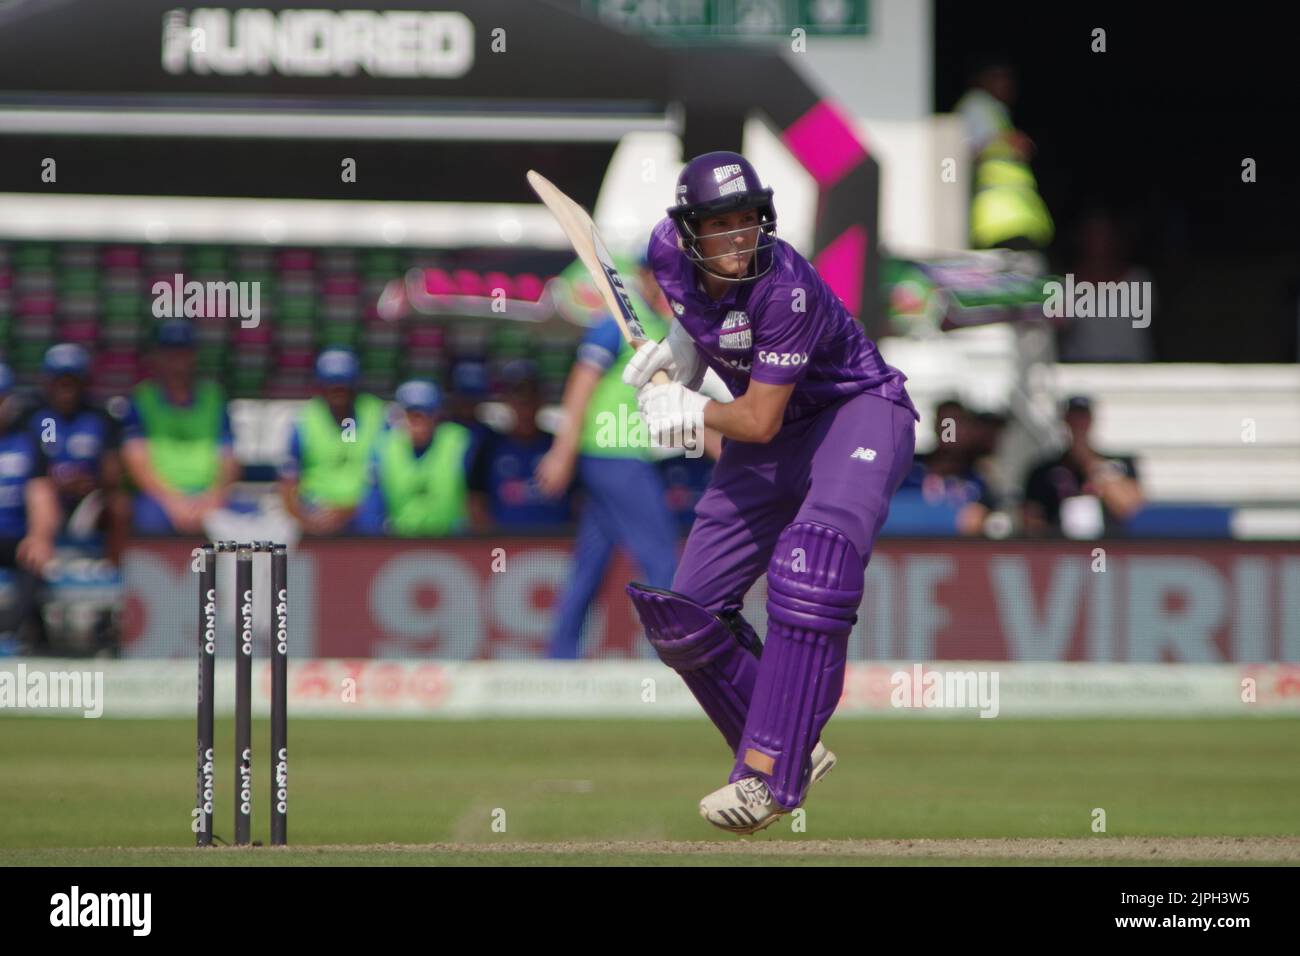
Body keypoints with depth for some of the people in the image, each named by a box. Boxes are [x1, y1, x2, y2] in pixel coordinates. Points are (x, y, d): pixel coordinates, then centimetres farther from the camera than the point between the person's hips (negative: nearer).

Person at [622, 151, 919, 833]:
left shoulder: (784, 288, -31)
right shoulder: (669, 252, -11)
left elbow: (759, 421, -26)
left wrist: (686, 411, -11)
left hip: (858, 412, -7)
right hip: (768, 444, 8)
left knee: (814, 559, -36)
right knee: (684, 619, 2)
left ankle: (768, 773, -39)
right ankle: (795, 754, 20)